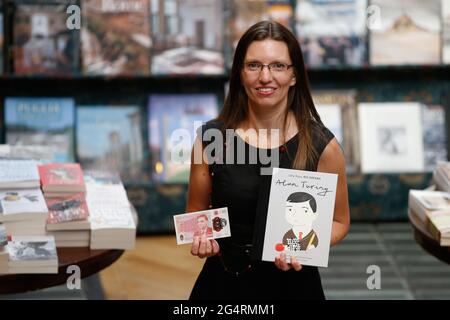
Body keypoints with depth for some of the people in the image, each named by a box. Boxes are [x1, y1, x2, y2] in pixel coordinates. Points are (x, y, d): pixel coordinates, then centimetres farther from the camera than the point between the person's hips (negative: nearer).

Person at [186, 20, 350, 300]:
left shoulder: (322, 146, -9)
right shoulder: (210, 139, -6)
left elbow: (338, 221, 2)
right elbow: (196, 212, 7)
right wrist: (200, 238, -13)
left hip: (293, 282, -1)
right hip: (223, 281, 1)